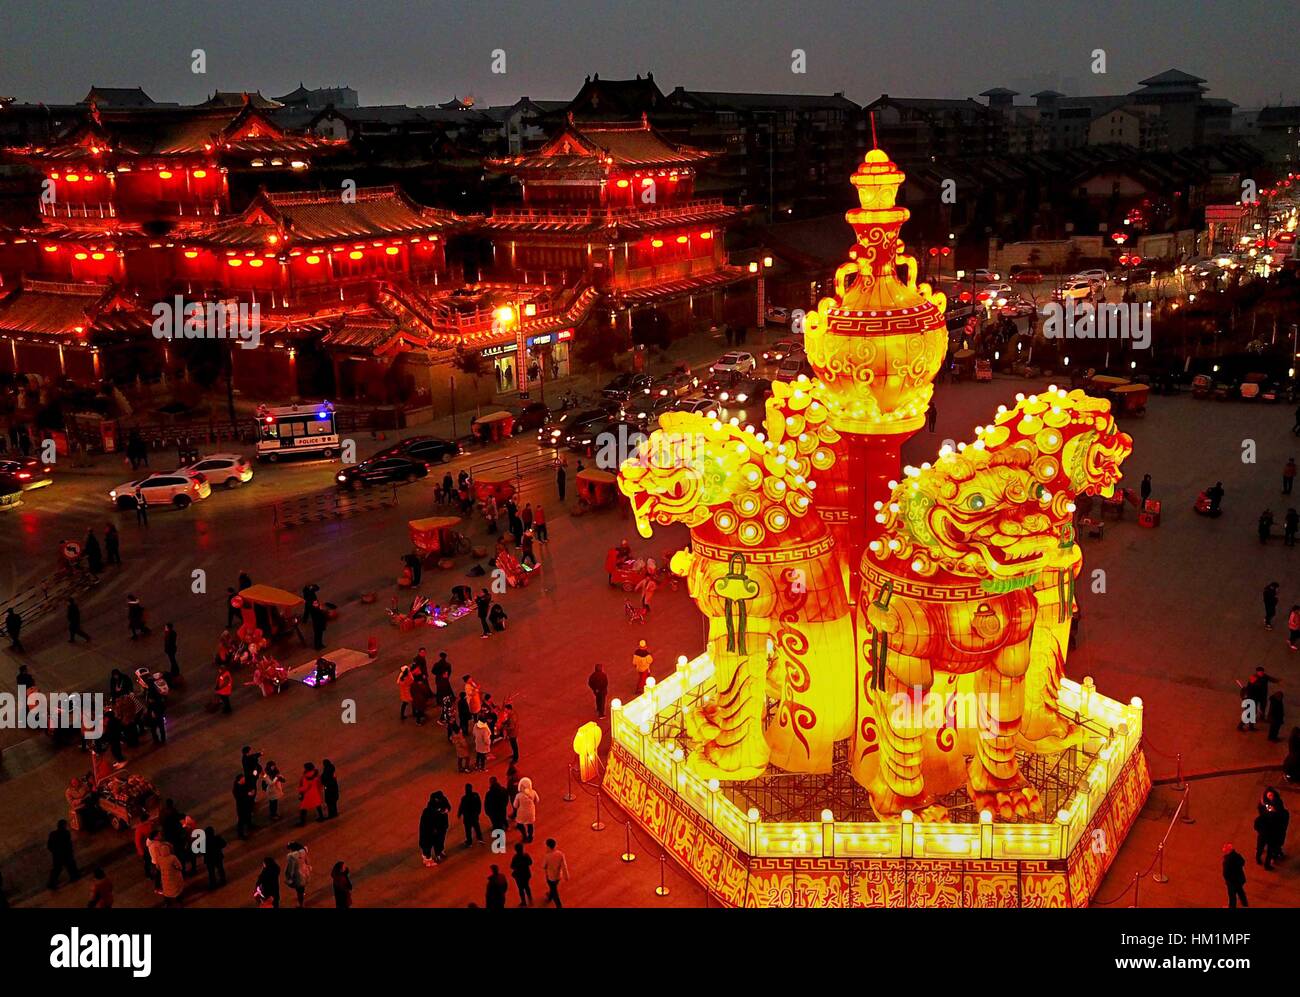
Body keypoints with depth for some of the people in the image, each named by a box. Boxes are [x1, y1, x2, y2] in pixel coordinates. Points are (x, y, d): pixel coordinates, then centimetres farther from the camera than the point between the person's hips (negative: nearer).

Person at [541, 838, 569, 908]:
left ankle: (559, 906, 28)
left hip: (550, 876, -4)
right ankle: (550, 898, 58)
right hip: (559, 875, 4)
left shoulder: (546, 856, -30)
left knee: (554, 891, 18)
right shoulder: (560, 854, -21)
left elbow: (543, 866, -14)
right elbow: (564, 866, -14)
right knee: (553, 887, 32)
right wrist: (566, 875, 0)